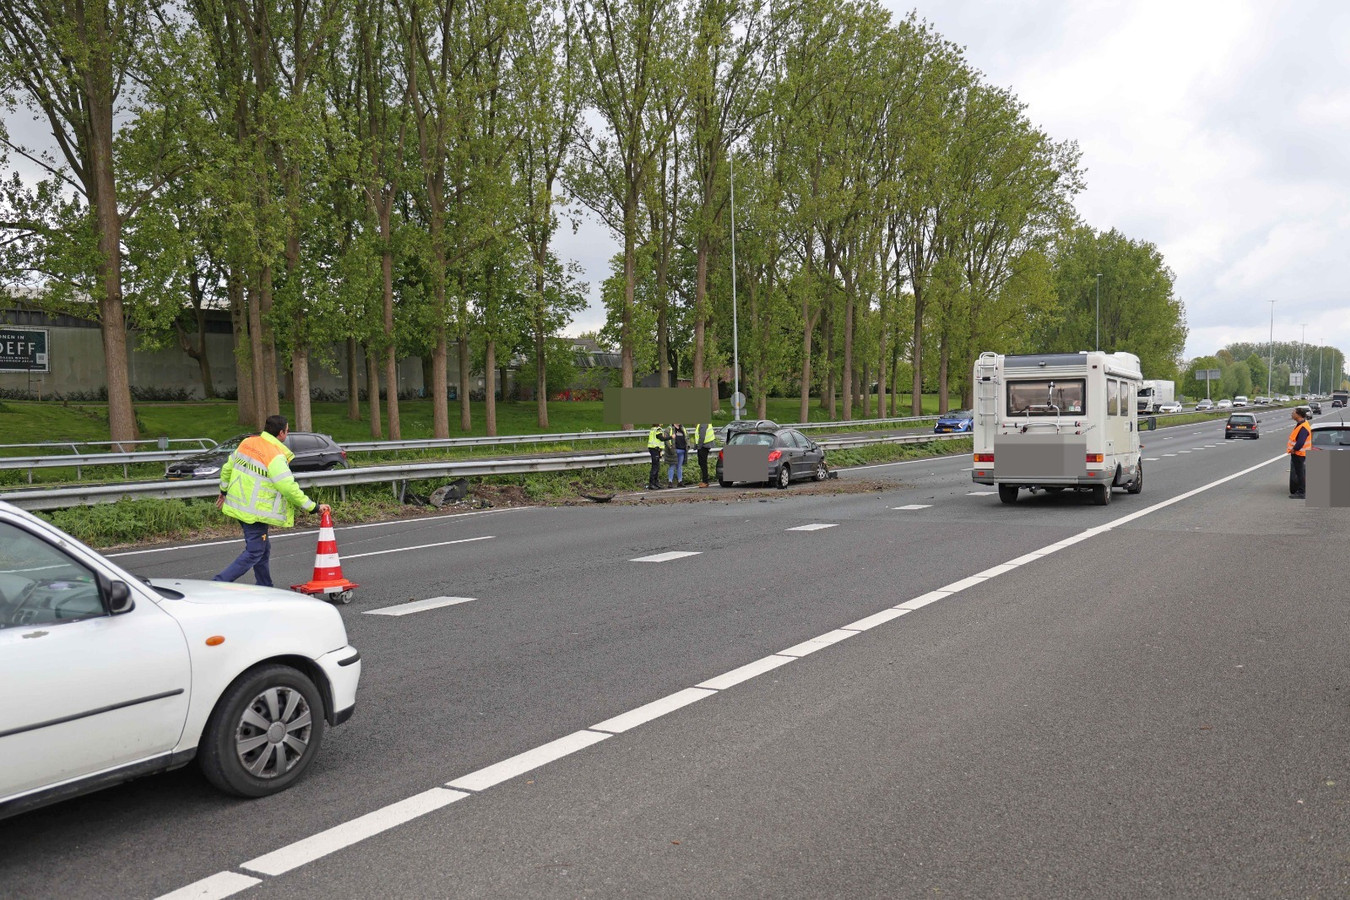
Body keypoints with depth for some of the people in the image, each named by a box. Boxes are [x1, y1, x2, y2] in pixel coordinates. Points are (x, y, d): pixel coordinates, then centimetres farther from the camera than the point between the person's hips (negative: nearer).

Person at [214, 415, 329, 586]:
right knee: (254, 552, -3)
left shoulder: (247, 443, 7)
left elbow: (227, 469, 17)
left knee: (263, 549, 18)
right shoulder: (276, 456, -18)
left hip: (239, 505, 9)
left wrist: (224, 492, 32)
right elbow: (289, 488, -23)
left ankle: (265, 590, 25)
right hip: (255, 511, -9)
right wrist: (313, 507, -16)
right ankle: (218, 584, -8)